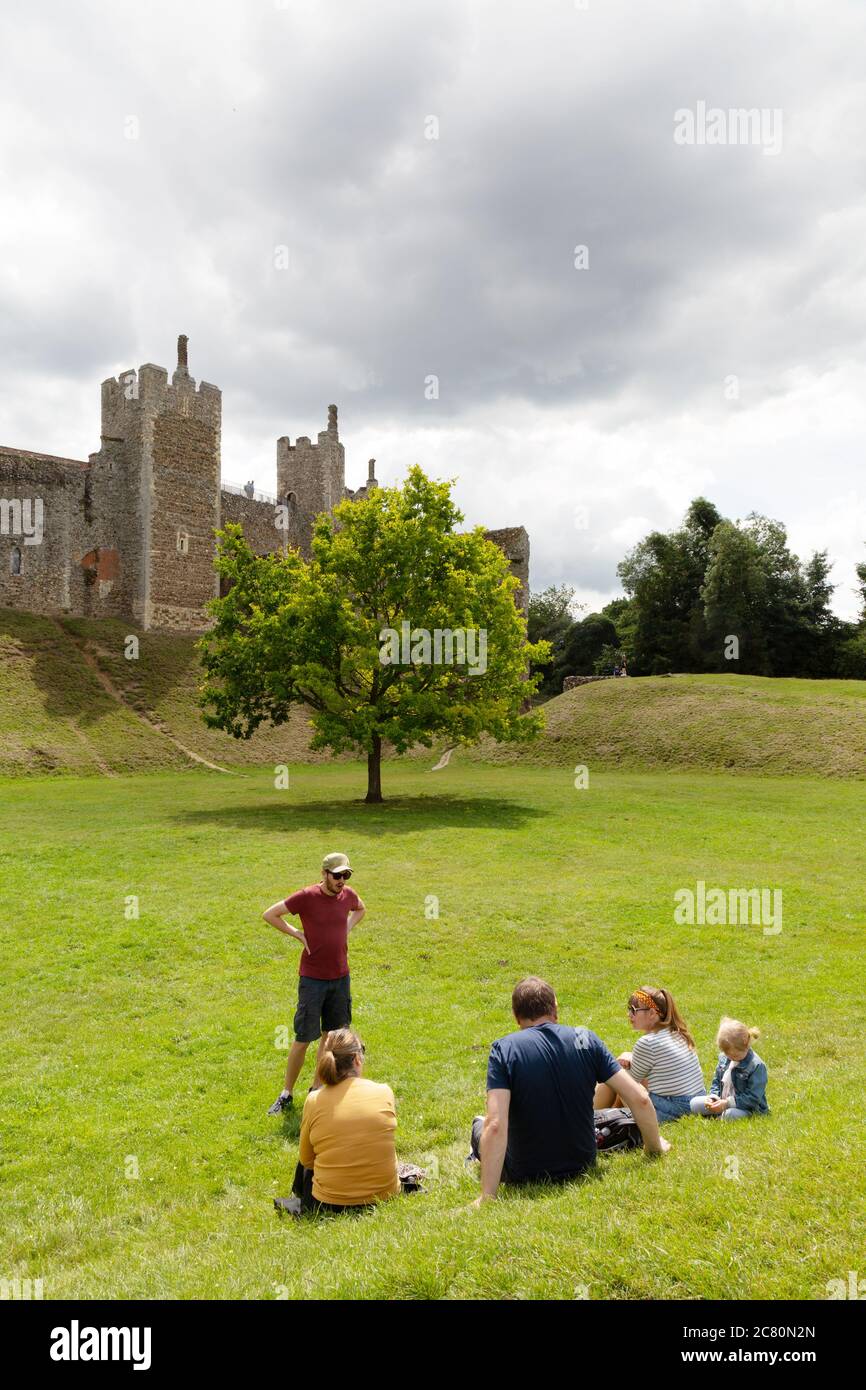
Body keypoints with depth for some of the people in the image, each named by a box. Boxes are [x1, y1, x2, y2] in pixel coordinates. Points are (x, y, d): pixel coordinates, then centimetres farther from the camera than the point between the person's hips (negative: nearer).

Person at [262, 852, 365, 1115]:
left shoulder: (348, 895, -1)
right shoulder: (306, 897, -16)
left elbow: (360, 910, 23)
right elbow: (269, 914, -8)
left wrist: (346, 929, 6)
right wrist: (298, 934, -11)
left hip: (341, 977, 5)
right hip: (312, 979, -5)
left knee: (331, 1034, 13)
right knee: (303, 1039, 1)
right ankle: (286, 1094, 16)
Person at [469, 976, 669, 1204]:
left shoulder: (504, 1049, -17)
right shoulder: (585, 1039, -9)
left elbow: (496, 1125, -28)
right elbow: (639, 1098, -9)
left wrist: (487, 1197, -25)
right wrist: (655, 1147, 7)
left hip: (525, 1175, -3)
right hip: (582, 1165, 3)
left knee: (481, 1125, 26)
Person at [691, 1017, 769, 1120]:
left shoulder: (756, 1066, -20)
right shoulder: (724, 1058, 2)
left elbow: (753, 1098, -22)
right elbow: (716, 1081, 14)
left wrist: (727, 1103, -26)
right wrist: (713, 1096, -7)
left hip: (748, 1109, -6)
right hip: (722, 1102, 6)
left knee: (729, 1115, -37)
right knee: (694, 1103, -4)